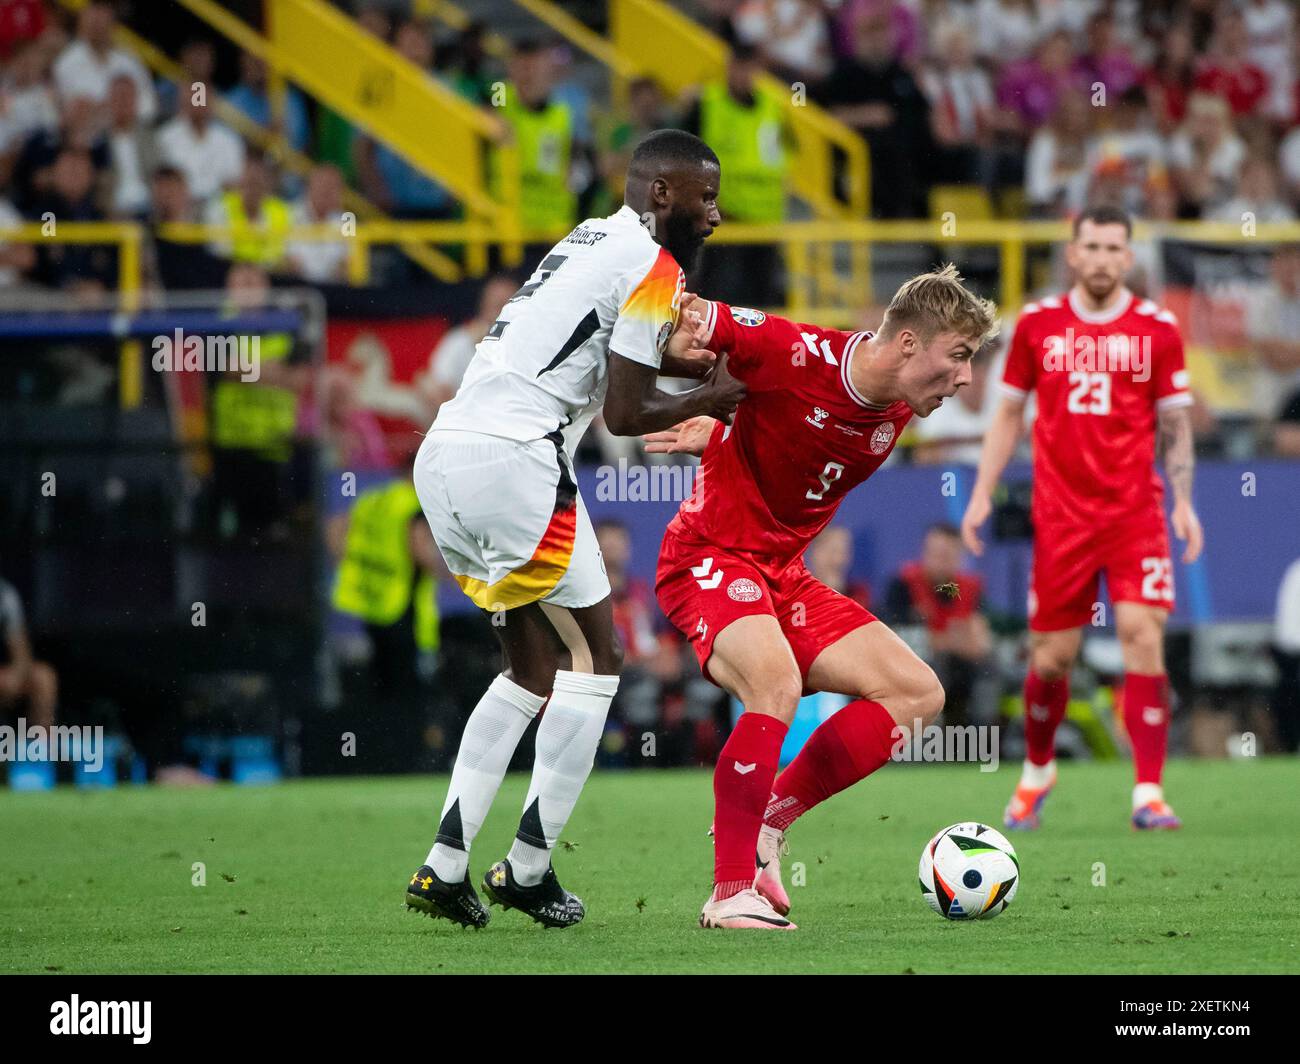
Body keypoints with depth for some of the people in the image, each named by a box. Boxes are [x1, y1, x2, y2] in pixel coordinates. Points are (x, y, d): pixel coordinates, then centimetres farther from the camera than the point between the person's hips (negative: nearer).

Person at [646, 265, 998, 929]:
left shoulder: (898, 413, 1)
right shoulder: (799, 354, -22)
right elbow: (696, 320, -11)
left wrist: (714, 434, 2)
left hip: (783, 574, 8)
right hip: (709, 557, -8)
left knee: (917, 694, -1)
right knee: (777, 683, -34)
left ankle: (767, 824, -1)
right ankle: (731, 892, -27)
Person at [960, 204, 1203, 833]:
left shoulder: (1157, 329, 2)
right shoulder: (1037, 324, 5)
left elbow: (1175, 424, 8)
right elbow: (1009, 413, 13)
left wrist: (1183, 501, -3)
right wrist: (982, 493, 6)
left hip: (1136, 511, -1)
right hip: (1060, 515, 1)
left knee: (1143, 635, -15)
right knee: (1053, 656, 3)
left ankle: (1149, 793, -13)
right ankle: (1037, 772, 29)